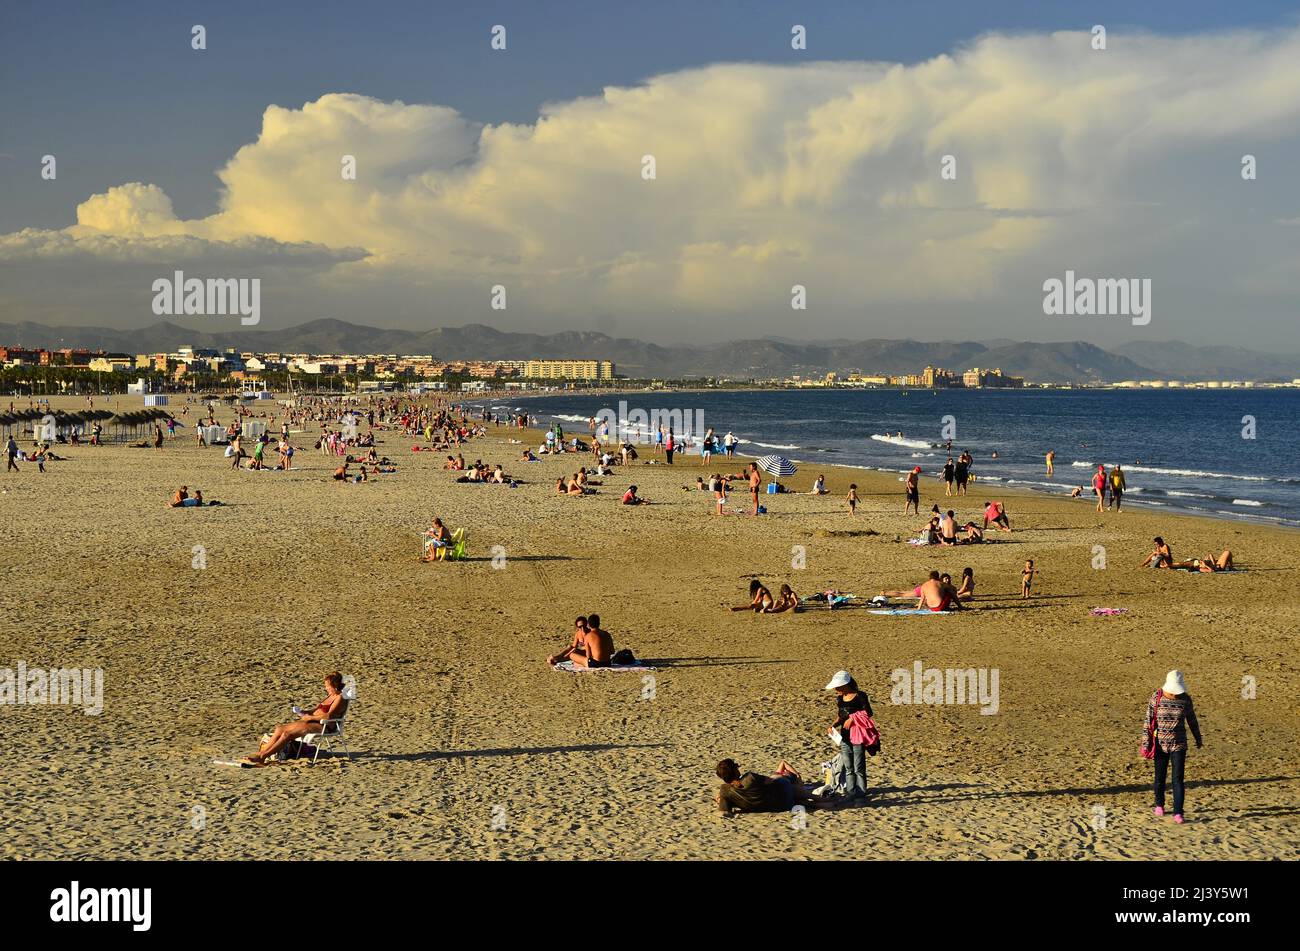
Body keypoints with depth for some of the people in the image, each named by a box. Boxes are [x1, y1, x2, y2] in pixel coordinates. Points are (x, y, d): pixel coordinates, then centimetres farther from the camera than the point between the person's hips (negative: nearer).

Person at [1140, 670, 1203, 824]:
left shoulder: (1185, 699, -4)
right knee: (1160, 777, 12)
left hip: (1179, 744, 0)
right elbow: (1147, 721, -7)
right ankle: (1159, 805, 35)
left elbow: (1191, 719, 11)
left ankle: (1178, 813, -7)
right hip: (1160, 744, 0)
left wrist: (1198, 738, 22)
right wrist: (1145, 744, -10)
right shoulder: (1156, 698, -10)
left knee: (1178, 779, -7)